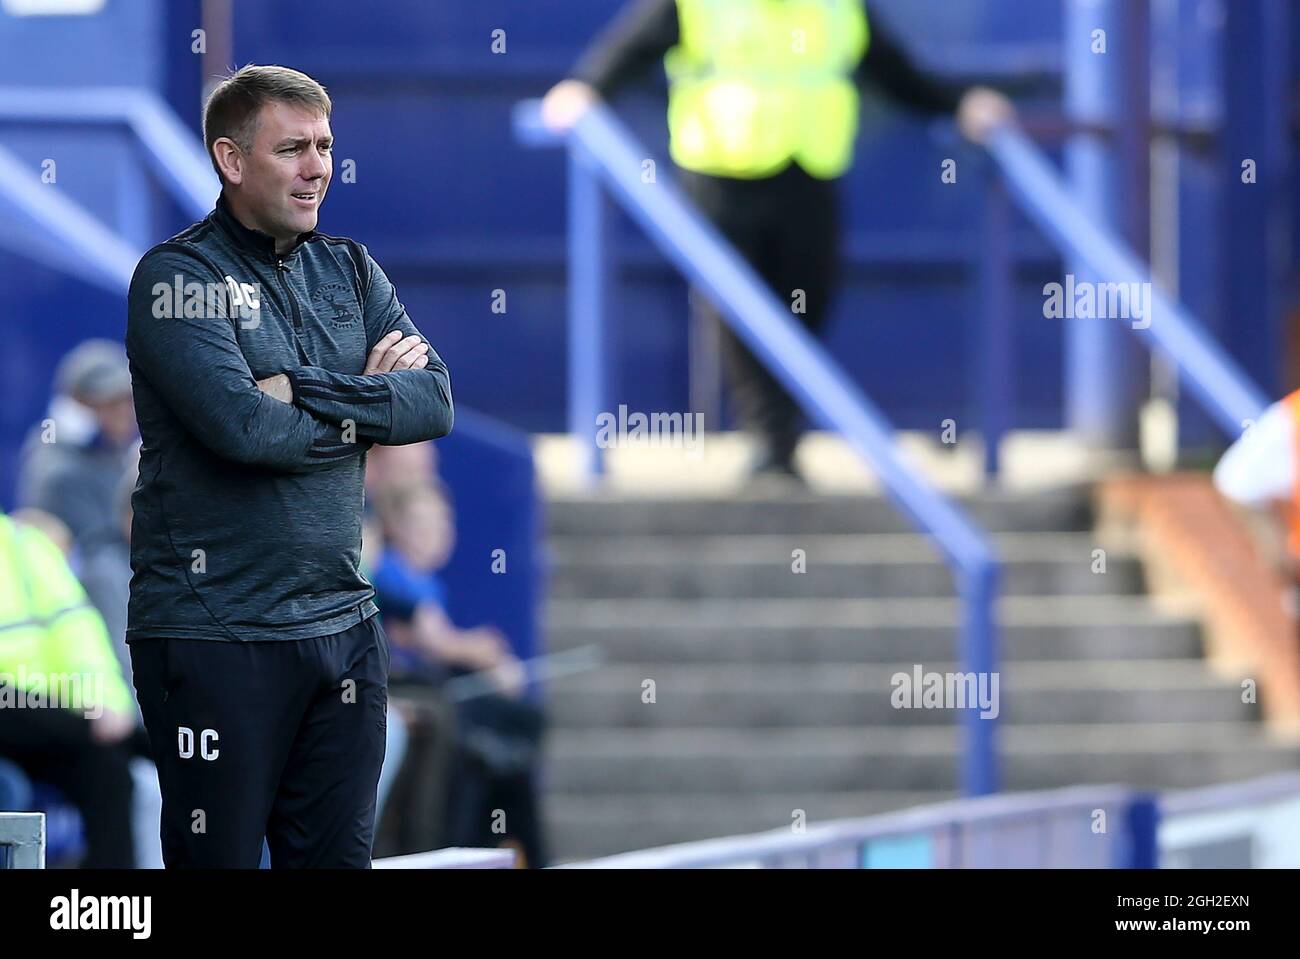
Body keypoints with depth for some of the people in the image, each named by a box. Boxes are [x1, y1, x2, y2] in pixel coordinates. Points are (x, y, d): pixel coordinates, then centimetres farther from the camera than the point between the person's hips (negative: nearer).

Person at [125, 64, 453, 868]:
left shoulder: (350, 272, 13)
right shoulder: (177, 279, -7)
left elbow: (436, 402, -1)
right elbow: (244, 428, -21)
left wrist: (305, 390, -13)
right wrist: (368, 404, -5)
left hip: (342, 622, 6)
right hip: (216, 634, -6)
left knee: (339, 853, 8)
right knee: (219, 860, -2)